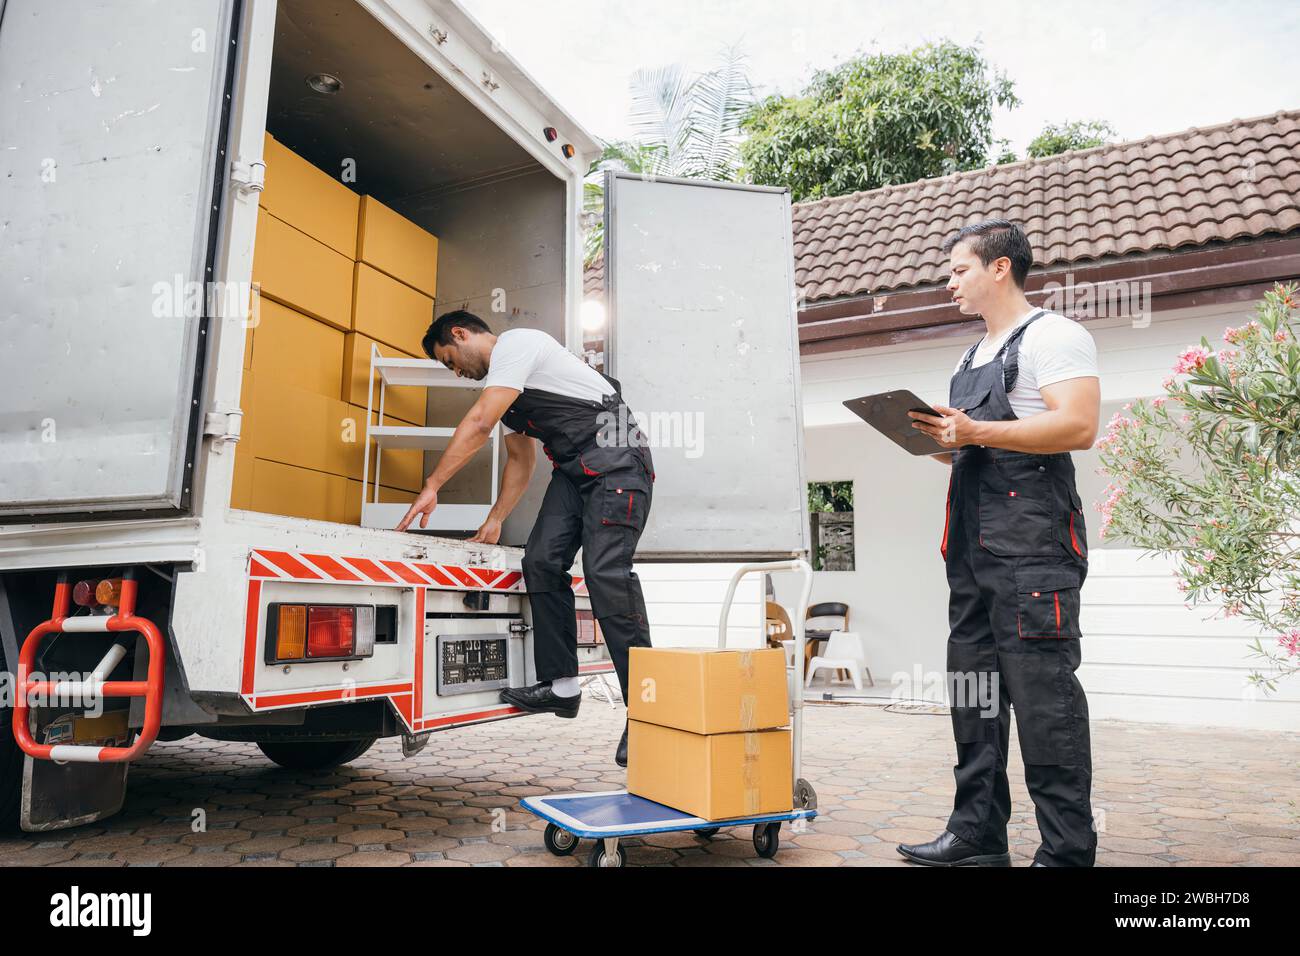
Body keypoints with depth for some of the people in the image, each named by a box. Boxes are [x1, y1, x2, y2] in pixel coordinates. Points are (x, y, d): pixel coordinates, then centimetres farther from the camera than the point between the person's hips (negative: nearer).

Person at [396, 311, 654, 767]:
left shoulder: (515, 344, -9)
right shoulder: (502, 385, 22)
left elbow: (479, 424, -17)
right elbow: (520, 461, 26)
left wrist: (431, 485, -14)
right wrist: (494, 521, 20)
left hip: (617, 461, -10)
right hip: (572, 469, 10)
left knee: (606, 573, -18)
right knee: (541, 560, -5)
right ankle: (560, 685, 0)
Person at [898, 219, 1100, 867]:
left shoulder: (1052, 335, -2)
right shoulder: (971, 358, 24)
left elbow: (1078, 426, -15)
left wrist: (976, 431, -19)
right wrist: (942, 442, 10)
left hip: (1031, 537, -9)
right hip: (972, 543, 9)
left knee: (1042, 689, -8)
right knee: (974, 687, 9)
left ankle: (1068, 849, 3)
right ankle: (977, 835, 18)